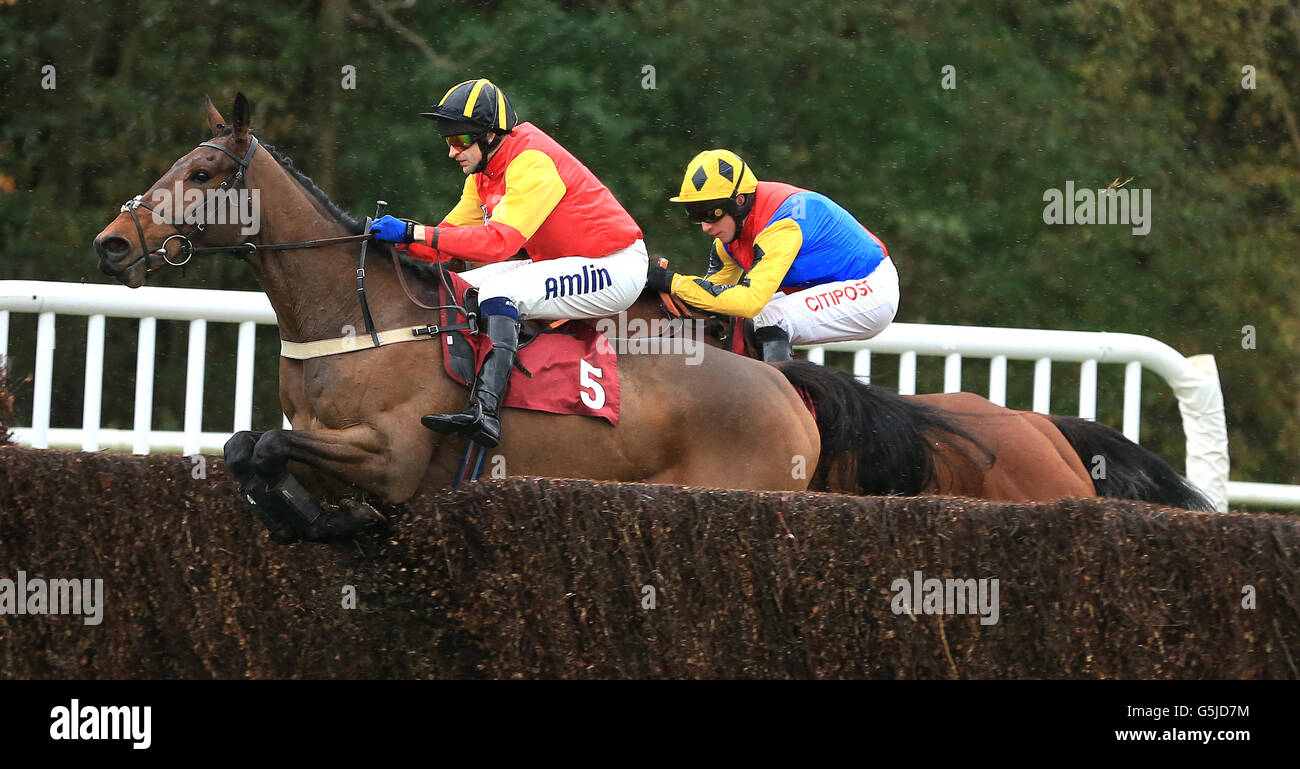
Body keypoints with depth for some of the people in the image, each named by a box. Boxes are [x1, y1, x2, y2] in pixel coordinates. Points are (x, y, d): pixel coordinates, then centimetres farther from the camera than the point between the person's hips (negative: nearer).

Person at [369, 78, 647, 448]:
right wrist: (401, 243, -14)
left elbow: (500, 241, -32)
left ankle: (484, 410, -40)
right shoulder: (483, 173, 7)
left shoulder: (533, 162, -23)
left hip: (615, 268, -10)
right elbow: (455, 232, 6)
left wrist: (414, 232, -34)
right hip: (560, 263, 10)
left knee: (499, 292, -30)